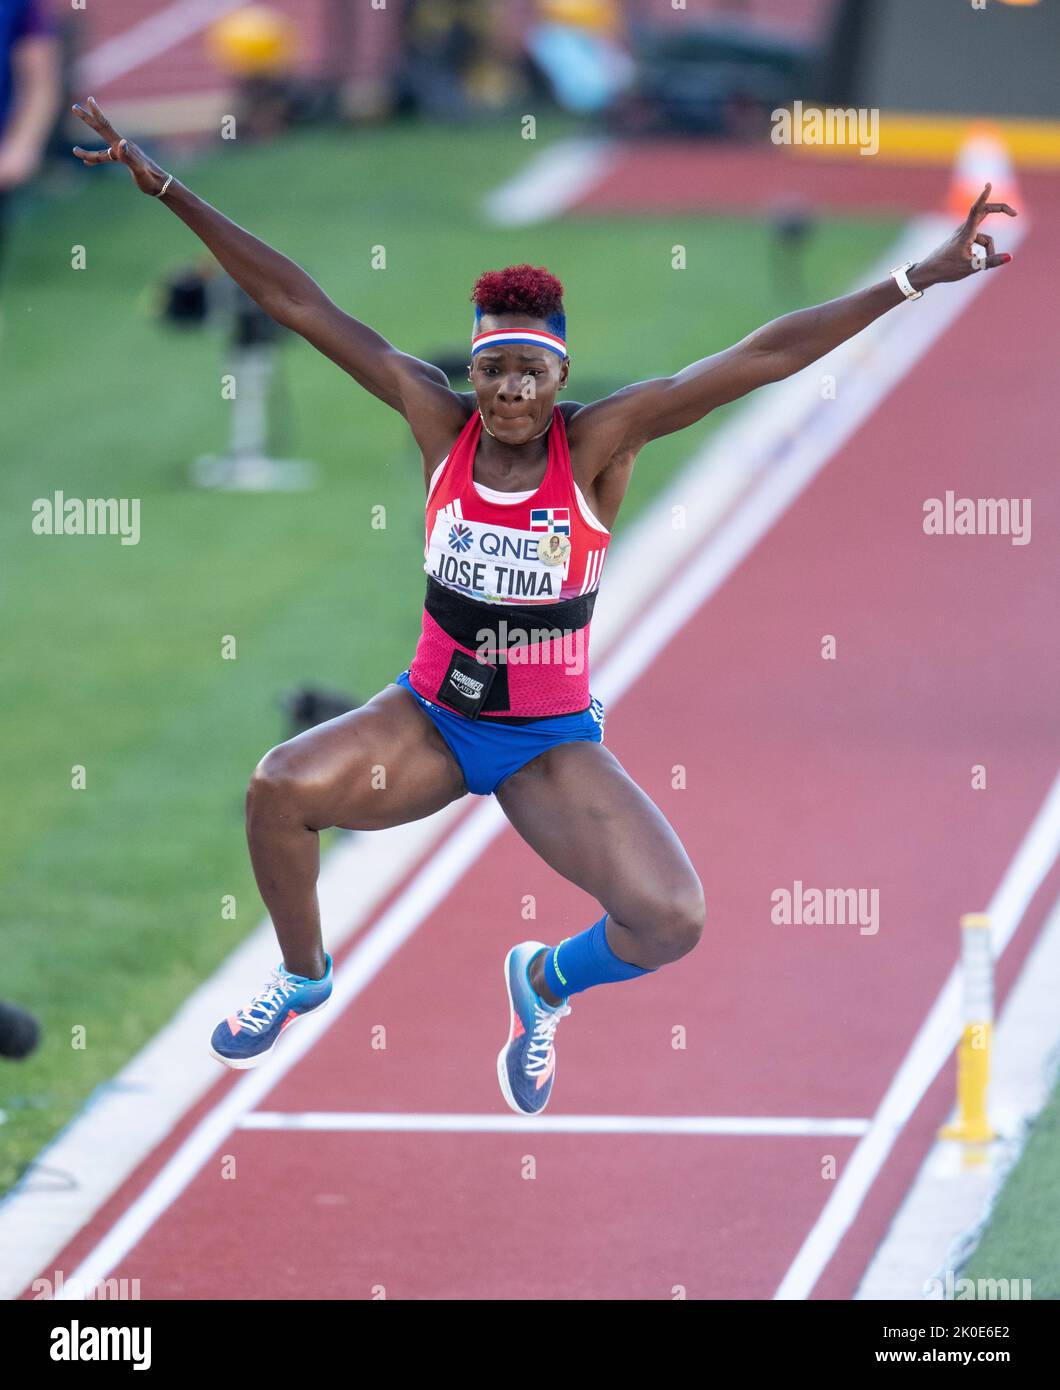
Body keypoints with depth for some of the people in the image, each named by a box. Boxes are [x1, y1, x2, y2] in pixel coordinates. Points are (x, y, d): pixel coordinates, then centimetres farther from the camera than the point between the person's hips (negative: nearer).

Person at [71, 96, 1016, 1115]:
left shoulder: (597, 444, -14)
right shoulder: (441, 422, -9)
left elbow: (763, 356, -20)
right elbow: (292, 301, -10)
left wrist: (917, 279, -25)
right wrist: (165, 188, -12)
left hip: (552, 744, -1)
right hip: (431, 716, 1)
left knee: (670, 920, -21)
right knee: (280, 786, -25)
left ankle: (547, 983, 17)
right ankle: (303, 974, 7)